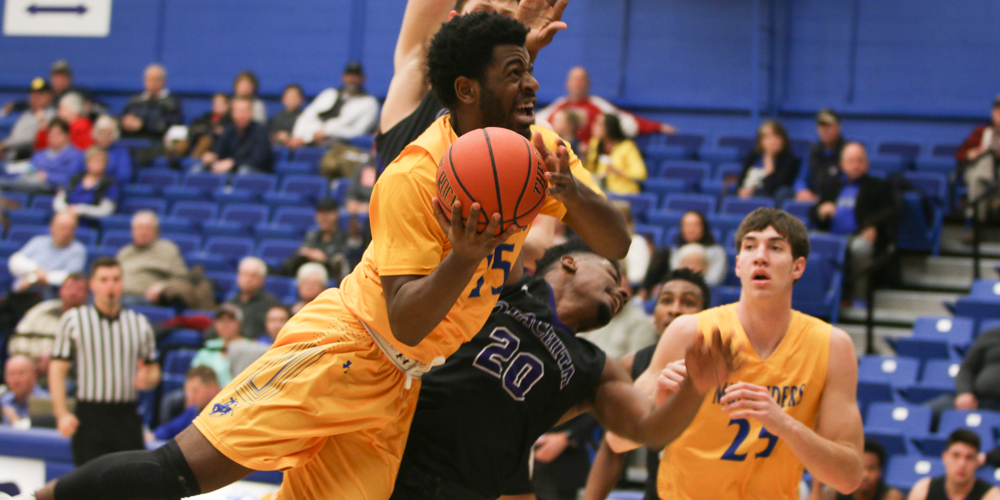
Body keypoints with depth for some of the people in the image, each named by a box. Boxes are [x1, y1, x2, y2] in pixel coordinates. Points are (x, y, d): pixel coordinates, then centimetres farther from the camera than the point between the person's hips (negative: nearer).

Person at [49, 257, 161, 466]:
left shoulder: (139, 323, 13)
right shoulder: (73, 320, 4)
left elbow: (153, 369, 18)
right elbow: (57, 370, 1)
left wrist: (147, 380, -7)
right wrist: (62, 415, -9)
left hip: (127, 416, 3)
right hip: (90, 415, -2)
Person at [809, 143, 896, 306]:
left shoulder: (877, 186, 18)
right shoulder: (832, 187, 30)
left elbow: (889, 213, 4)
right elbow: (813, 214, 24)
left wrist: (873, 228, -17)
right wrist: (821, 211, -2)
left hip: (860, 237, -3)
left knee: (859, 247, -40)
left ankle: (858, 297, -35)